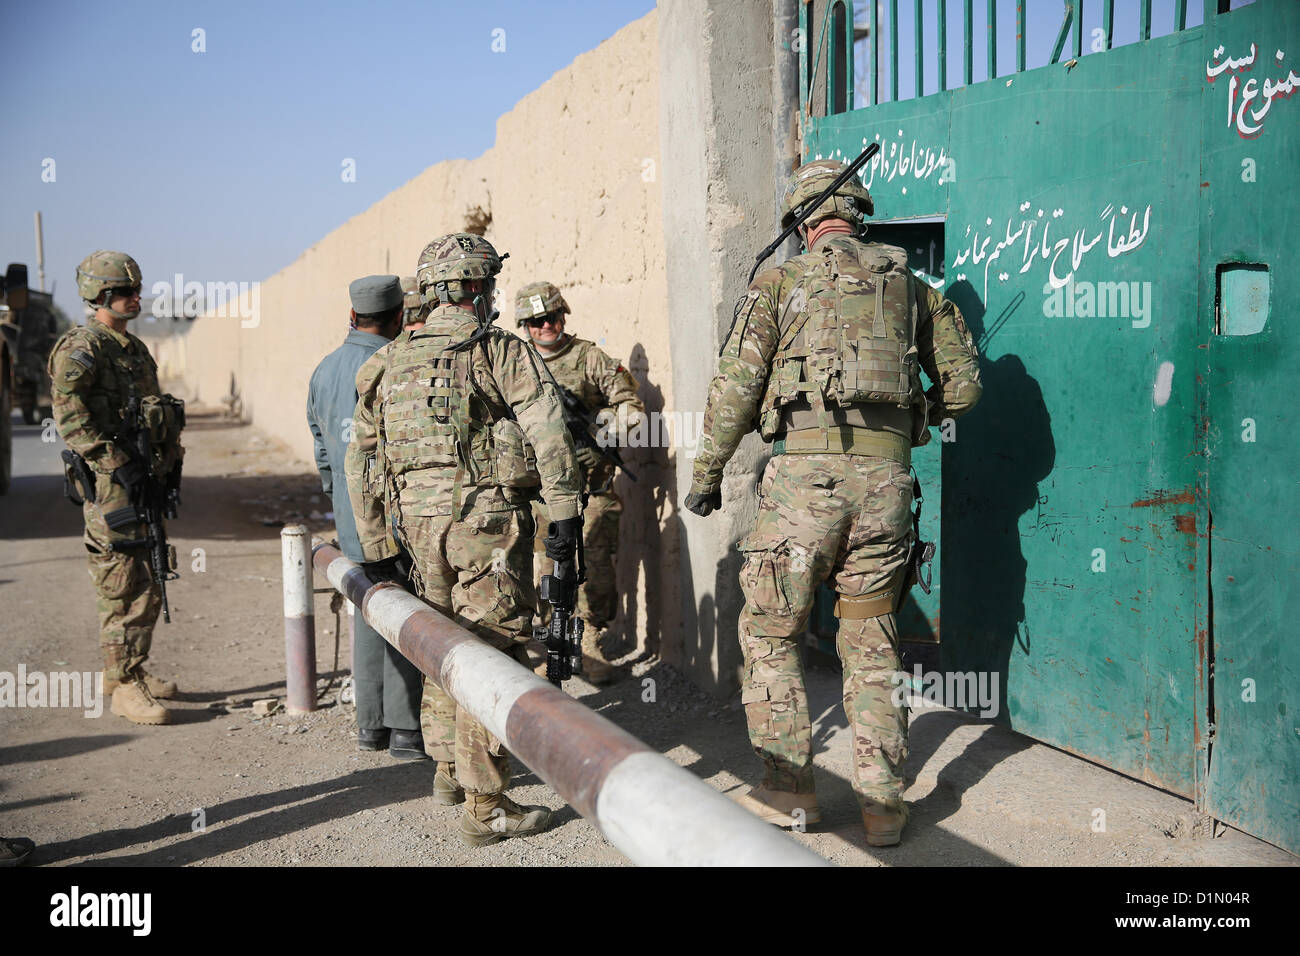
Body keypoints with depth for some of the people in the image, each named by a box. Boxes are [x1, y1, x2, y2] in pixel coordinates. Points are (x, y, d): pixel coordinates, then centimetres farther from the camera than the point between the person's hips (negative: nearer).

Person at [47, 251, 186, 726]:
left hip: (145, 481, 9)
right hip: (111, 485, -9)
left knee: (147, 583, 15)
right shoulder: (80, 348, -11)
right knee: (125, 586, -6)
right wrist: (119, 463, -25)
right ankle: (125, 686, 2)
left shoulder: (136, 349, 17)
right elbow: (70, 416, -22)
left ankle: (129, 670, 28)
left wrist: (171, 460, 18)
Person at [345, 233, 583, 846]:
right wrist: (565, 515, -13)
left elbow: (361, 460, 17)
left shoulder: (388, 363, 15)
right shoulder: (499, 350, -3)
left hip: (417, 520, 6)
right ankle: (484, 806, 1)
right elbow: (547, 431, -15)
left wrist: (376, 548, 22)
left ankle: (449, 769, 34)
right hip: (486, 515, -6)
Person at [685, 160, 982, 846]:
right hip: (887, 475, 4)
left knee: (769, 631, 10)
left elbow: (736, 389, 1)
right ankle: (883, 802, 14)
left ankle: (789, 789, 12)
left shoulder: (781, 282, 6)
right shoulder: (912, 286, 17)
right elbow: (963, 384, 16)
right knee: (870, 639, 14)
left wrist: (706, 474, 12)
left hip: (808, 468, -4)